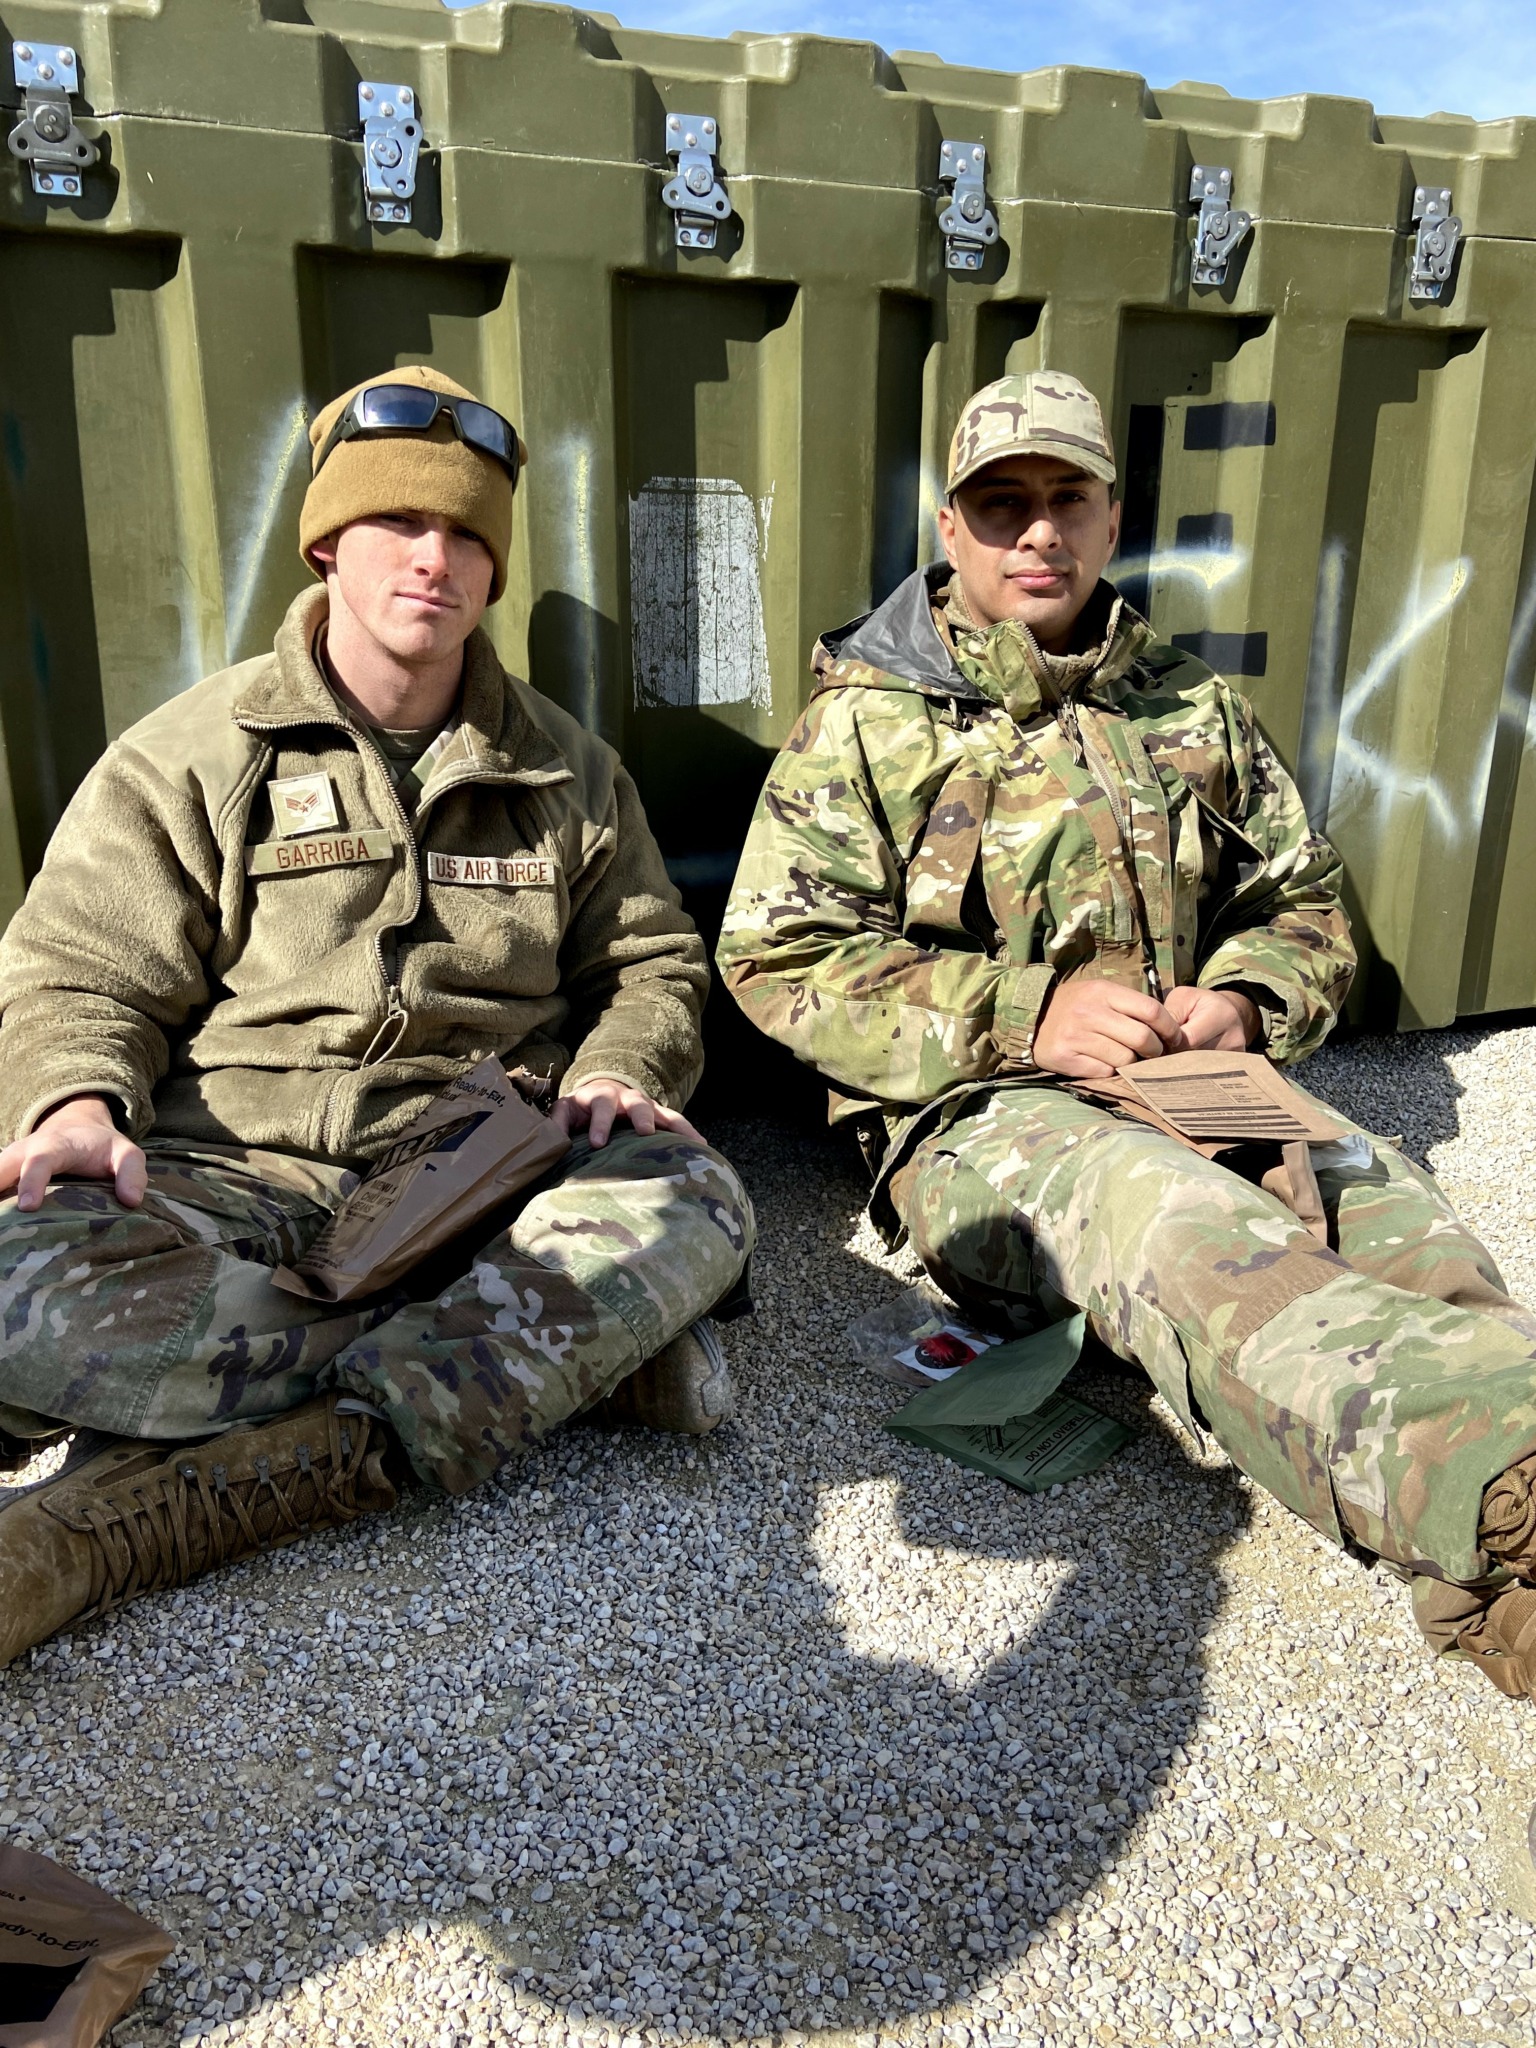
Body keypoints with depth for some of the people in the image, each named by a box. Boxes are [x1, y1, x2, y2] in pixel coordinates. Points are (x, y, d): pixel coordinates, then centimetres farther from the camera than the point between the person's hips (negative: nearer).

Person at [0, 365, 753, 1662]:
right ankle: (568, 1348, -23)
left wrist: (618, 1071, -5)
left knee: (693, 1203, -30)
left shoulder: (567, 770, 15)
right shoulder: (193, 758, 8)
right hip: (236, 1169, -1)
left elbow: (652, 962, 18)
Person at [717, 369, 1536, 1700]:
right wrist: (1025, 1015, -14)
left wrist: (1246, 1000, -1)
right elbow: (780, 957, -3)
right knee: (1170, 1216, -39)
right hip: (976, 1110, -4)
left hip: (1195, 1088, 5)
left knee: (1384, 1192, -29)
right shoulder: (868, 720, 6)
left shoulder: (1194, 709, 20)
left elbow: (1308, 905, 25)